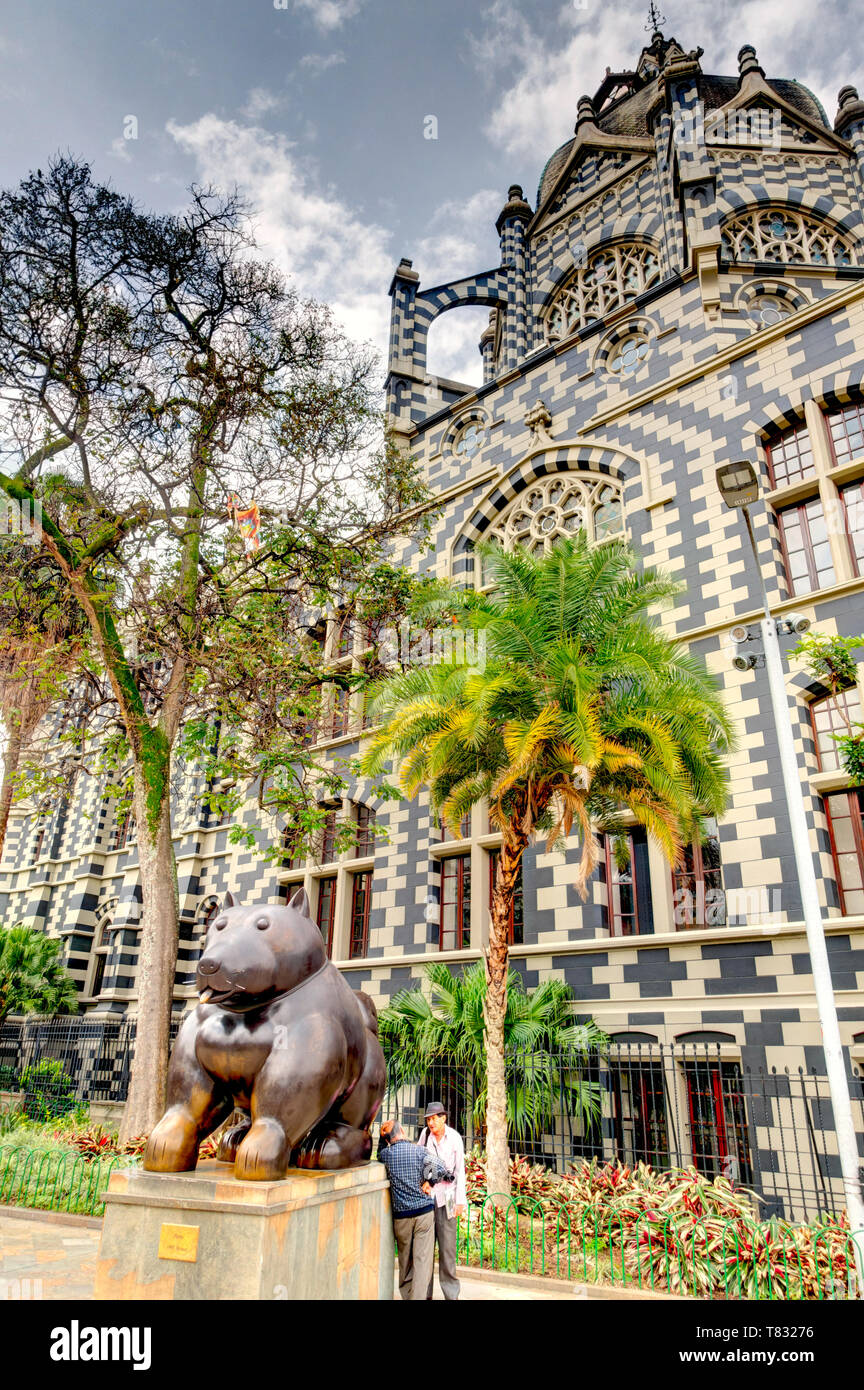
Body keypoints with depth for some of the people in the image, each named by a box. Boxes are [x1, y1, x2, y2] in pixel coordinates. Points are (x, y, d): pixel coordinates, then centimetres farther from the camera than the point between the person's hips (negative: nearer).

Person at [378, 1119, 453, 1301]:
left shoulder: (386, 1155, -3)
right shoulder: (419, 1150, -7)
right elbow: (443, 1170, -14)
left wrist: (383, 1135, 11)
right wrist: (429, 1182, -1)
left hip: (401, 1215, 2)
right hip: (424, 1211, -2)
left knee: (405, 1259, 17)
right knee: (423, 1258, 2)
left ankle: (406, 1294, 27)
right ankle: (417, 1296, -4)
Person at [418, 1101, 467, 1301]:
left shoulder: (454, 1138, -6)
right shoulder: (425, 1134, -1)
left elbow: (460, 1170, -2)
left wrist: (460, 1200, -5)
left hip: (446, 1196, -2)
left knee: (447, 1243, 1)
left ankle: (451, 1293, 14)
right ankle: (425, 1292, 18)